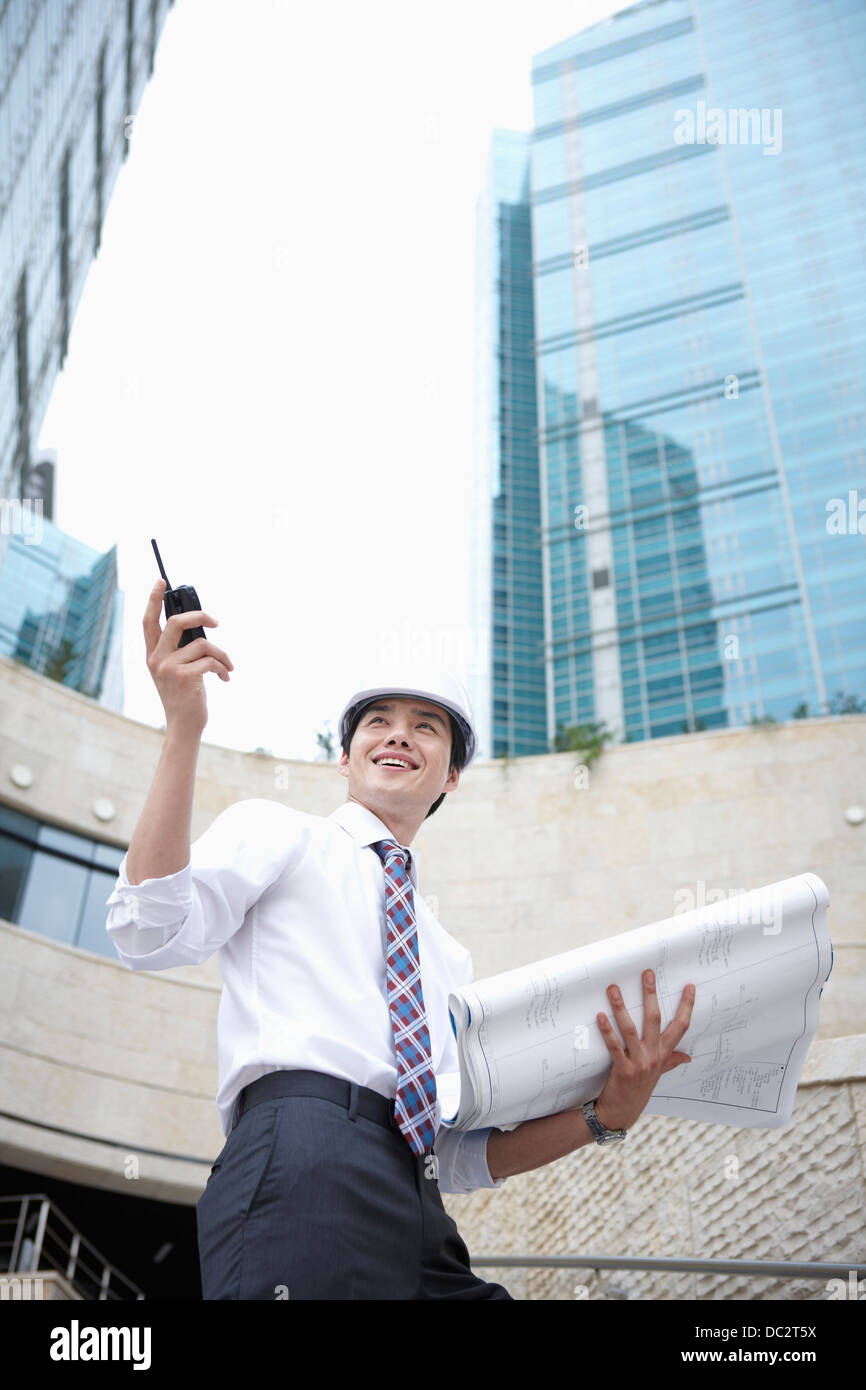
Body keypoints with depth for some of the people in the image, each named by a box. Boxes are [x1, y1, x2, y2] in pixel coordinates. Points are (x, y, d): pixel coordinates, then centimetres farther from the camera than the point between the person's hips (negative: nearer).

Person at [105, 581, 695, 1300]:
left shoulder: (448, 956, 27)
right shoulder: (275, 830, 14)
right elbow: (152, 933, -7)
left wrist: (607, 1113, 5)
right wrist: (184, 728, -13)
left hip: (419, 1224, 6)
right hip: (304, 1157, -5)